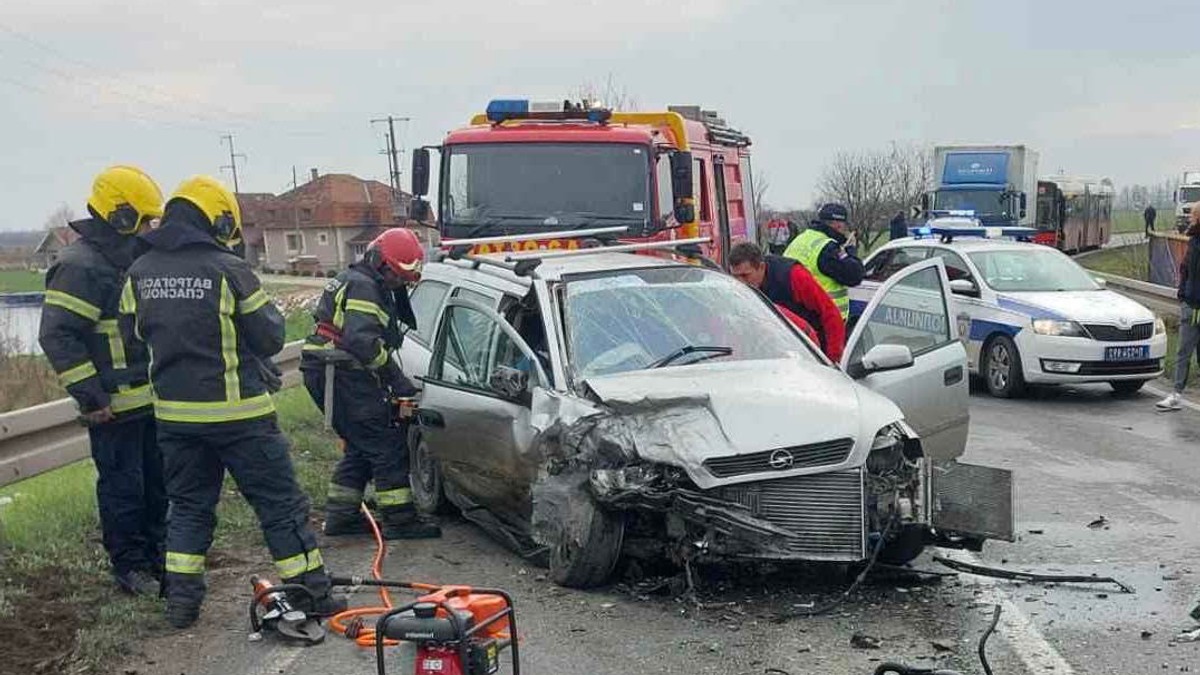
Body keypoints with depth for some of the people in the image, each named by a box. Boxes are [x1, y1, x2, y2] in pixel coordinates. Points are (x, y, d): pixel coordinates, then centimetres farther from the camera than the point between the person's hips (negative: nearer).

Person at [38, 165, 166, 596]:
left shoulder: (132, 260, 13)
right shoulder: (80, 266, -16)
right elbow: (57, 336, -21)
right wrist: (90, 397, -22)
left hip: (149, 396, 9)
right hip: (114, 406, -9)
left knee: (157, 483, 16)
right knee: (122, 487, 1)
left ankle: (157, 556, 29)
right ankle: (129, 568, 13)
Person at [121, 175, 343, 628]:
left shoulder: (140, 273, 3)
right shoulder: (228, 271, -13)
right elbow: (269, 340, -8)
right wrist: (271, 314, 12)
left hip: (174, 412, 5)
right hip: (236, 413, -5)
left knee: (189, 505, 18)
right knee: (280, 504, 5)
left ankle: (181, 599, 17)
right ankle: (311, 593, 10)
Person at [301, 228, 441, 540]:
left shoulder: (353, 280, 21)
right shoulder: (363, 287, -13)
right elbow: (362, 340, -27)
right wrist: (397, 379, -21)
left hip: (324, 375, 11)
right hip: (344, 379, -11)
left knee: (361, 447, 18)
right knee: (389, 446, -7)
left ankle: (340, 515, 21)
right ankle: (399, 519, -4)